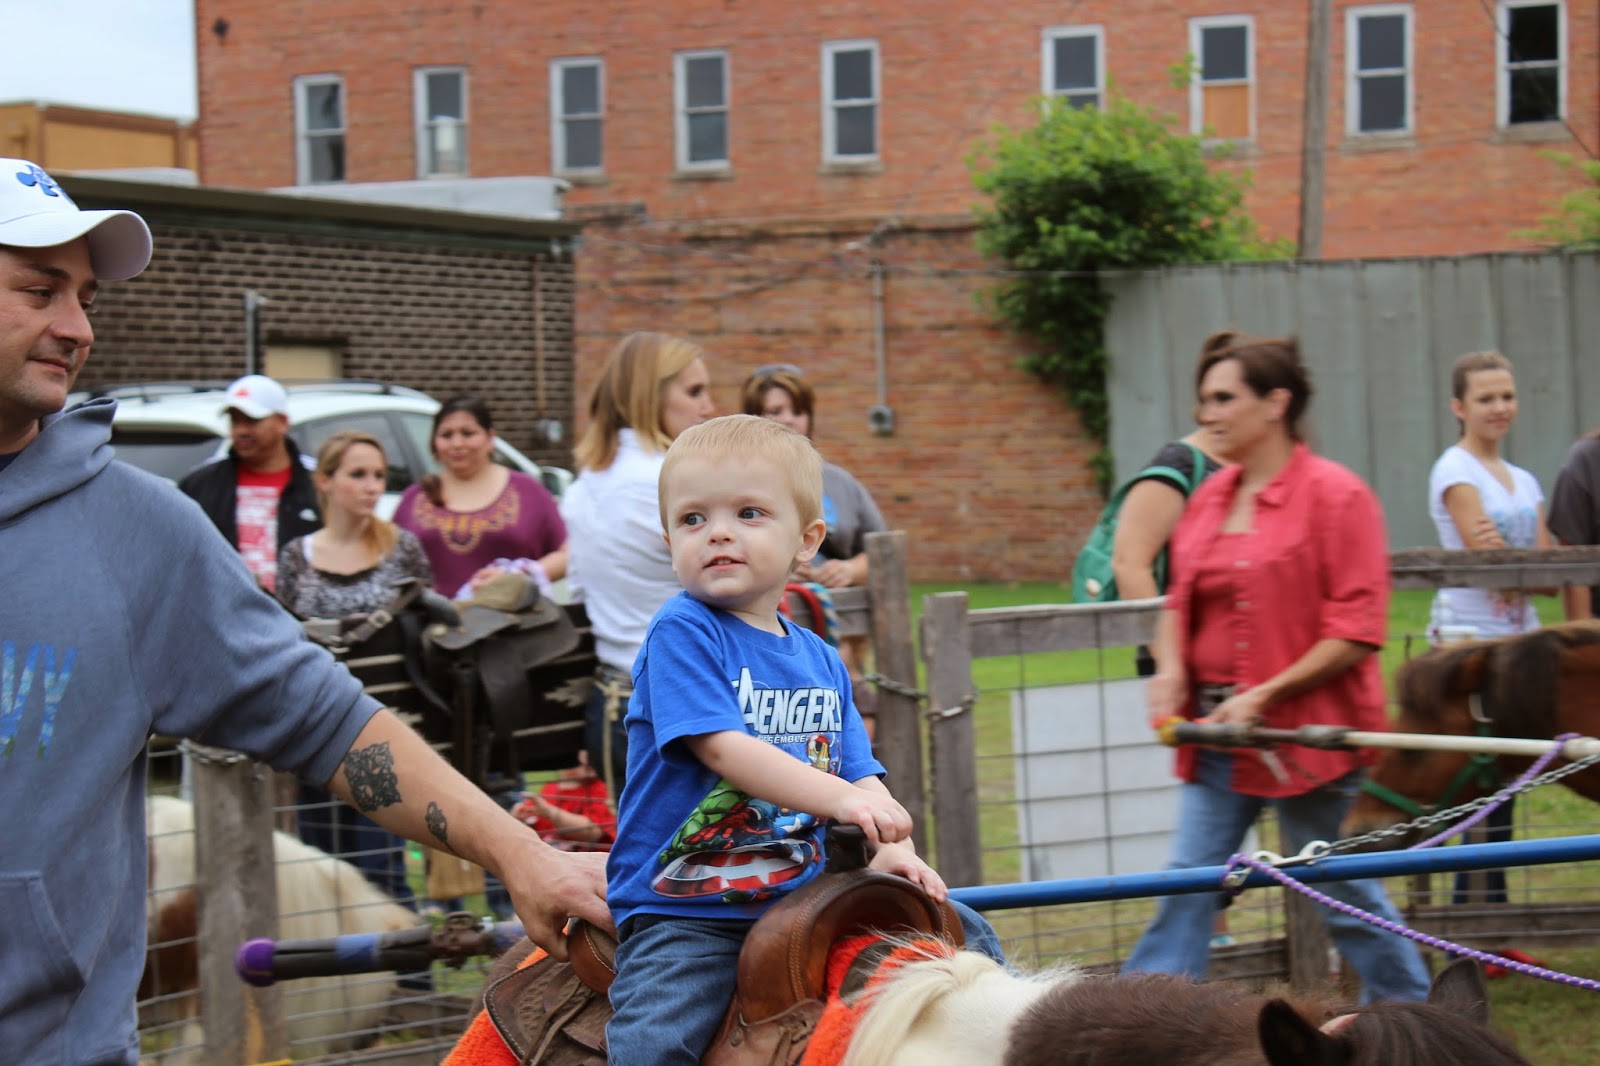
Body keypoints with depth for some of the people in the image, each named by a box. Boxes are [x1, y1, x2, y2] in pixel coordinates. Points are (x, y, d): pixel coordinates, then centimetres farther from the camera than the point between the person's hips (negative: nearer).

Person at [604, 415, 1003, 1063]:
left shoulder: (820, 661, 12)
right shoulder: (682, 633, -9)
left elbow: (859, 773, 11)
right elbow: (721, 747, -21)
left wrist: (893, 849, -10)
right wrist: (838, 797, -30)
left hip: (803, 897, 6)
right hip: (684, 912, -6)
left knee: (968, 936, 6)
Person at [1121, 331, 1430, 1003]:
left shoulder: (1334, 494, -12)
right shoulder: (1209, 497, 10)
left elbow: (1356, 632, -15)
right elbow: (1180, 602, 18)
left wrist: (1264, 696, -20)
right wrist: (1171, 670, -3)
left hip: (1304, 731, -6)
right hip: (1215, 730, 6)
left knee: (1340, 893, 8)